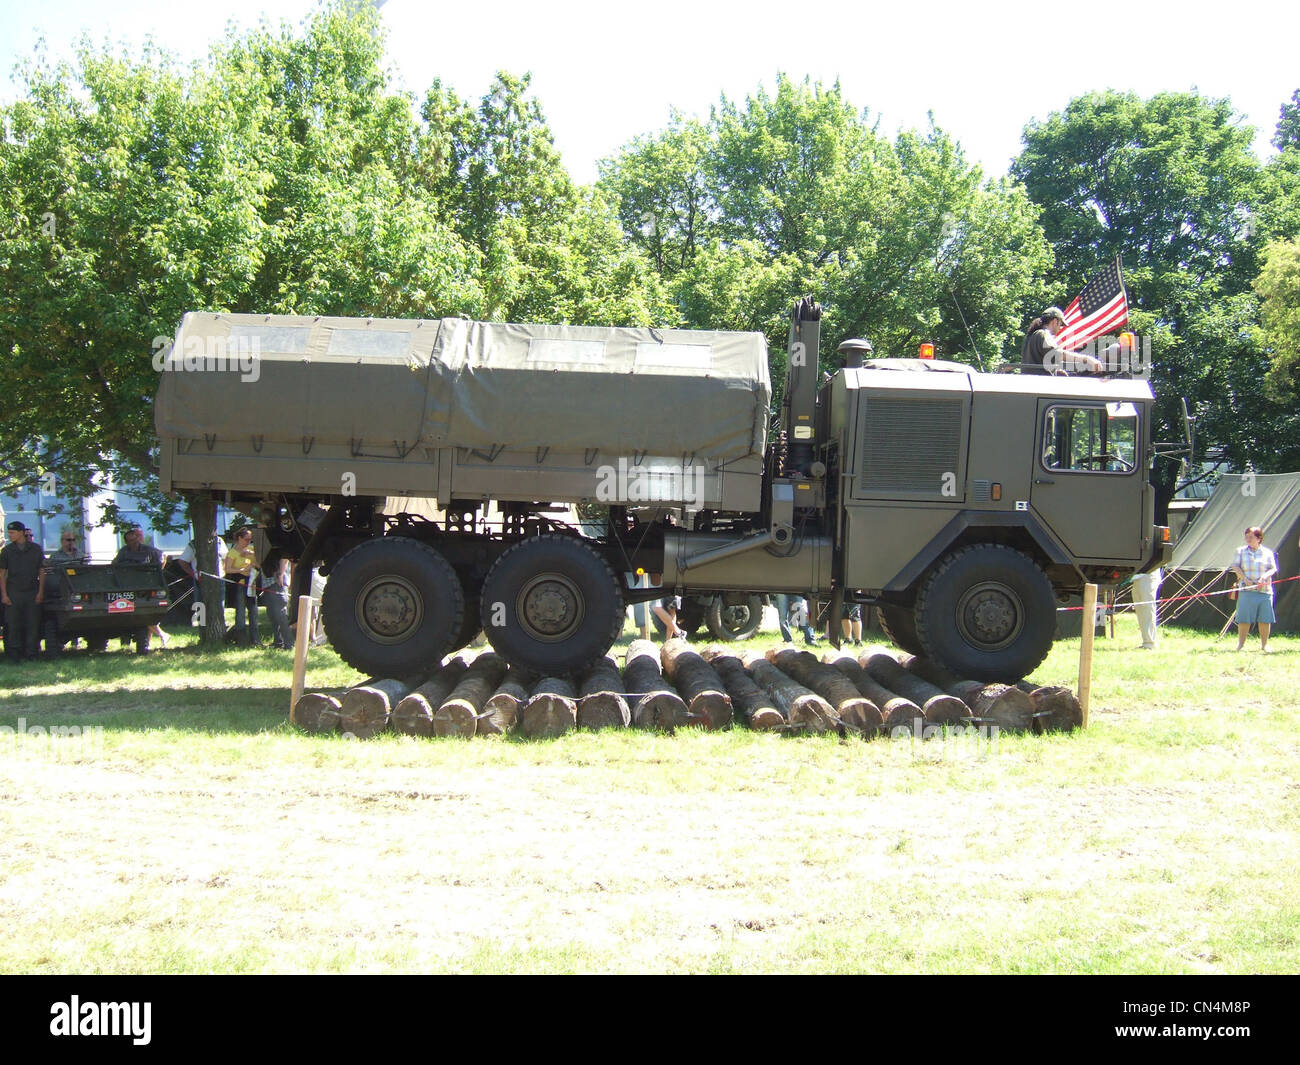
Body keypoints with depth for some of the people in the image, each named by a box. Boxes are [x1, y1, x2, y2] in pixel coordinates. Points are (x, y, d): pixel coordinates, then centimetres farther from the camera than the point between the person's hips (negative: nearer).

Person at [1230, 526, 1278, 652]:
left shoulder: (1267, 553, 7)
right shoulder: (1241, 551, 7)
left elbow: (1273, 568, 4)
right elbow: (1235, 566, -1)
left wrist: (1265, 576, -16)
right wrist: (1245, 579, -14)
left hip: (1264, 590, 1)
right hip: (1246, 590, -1)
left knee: (1265, 619, 3)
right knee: (1244, 618, -2)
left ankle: (1264, 644, 13)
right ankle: (1241, 643, 8)